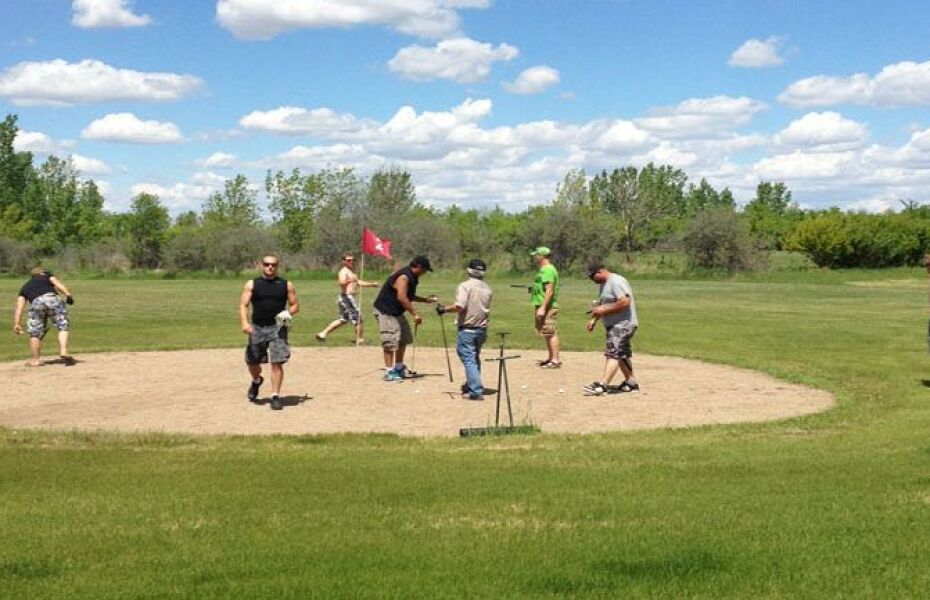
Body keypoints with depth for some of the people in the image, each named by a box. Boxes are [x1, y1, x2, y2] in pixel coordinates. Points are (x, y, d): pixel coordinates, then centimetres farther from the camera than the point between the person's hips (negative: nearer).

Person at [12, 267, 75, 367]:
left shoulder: (25, 287, 34)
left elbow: (19, 307, 21)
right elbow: (58, 284, 10)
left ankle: (36, 360, 16)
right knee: (63, 326, 5)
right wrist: (68, 295, -4)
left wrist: (16, 324, 15)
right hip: (52, 298, -2)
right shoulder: (47, 275, 32)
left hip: (36, 302, 2)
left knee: (35, 332, 14)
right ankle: (63, 352, -12)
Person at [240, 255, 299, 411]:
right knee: (252, 361, 11)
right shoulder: (252, 284, 5)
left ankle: (276, 396, -4)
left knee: (277, 362, -10)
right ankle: (257, 381, 44)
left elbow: (295, 305, 10)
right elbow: (243, 305, -1)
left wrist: (288, 313, -12)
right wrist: (244, 322, -18)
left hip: (277, 327, -1)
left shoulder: (286, 285, 6)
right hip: (257, 328, 1)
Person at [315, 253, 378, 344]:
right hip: (347, 297, -11)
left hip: (350, 298, 11)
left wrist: (371, 284, 28)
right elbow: (341, 283, -32)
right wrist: (349, 280, -52)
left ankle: (323, 333, 16)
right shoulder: (344, 272, -13)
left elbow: (359, 283, 29)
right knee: (358, 318, -4)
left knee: (342, 320, 16)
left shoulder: (351, 272, 19)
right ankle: (360, 339, 2)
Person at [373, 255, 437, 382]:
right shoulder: (403, 277, -23)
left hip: (396, 312, 11)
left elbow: (409, 296, 23)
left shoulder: (411, 277, 9)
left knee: (404, 339, 16)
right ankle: (389, 372, -7)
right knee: (390, 342, -11)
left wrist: (426, 300, 16)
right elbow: (401, 297, -33)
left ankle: (399, 368, 27)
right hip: (386, 311, -11)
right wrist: (415, 314, -32)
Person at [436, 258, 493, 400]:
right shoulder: (487, 288, 7)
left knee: (468, 359, -5)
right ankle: (472, 385, 32)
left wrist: (444, 309, -10)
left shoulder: (465, 286, -14)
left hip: (467, 329, -7)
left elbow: (459, 306, -24)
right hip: (482, 329, 7)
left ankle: (476, 391, -11)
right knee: (475, 358, 22)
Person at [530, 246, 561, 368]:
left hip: (547, 307, -11)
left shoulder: (548, 270, -16)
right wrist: (534, 290, 17)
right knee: (549, 334, 15)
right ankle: (551, 358, 22)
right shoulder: (544, 269, 17)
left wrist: (542, 308, -25)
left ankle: (555, 360, -7)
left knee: (551, 334, -8)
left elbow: (549, 291, -22)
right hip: (543, 306, 11)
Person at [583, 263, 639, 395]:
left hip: (623, 324, -11)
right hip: (613, 325, 11)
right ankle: (630, 382, 30)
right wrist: (594, 319, 11)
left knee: (613, 353, -18)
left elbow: (625, 302, -27)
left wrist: (604, 310, -23)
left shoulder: (616, 281, -17)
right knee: (622, 354, 19)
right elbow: (602, 305, 25)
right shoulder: (604, 284, 15)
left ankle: (602, 385, -27)